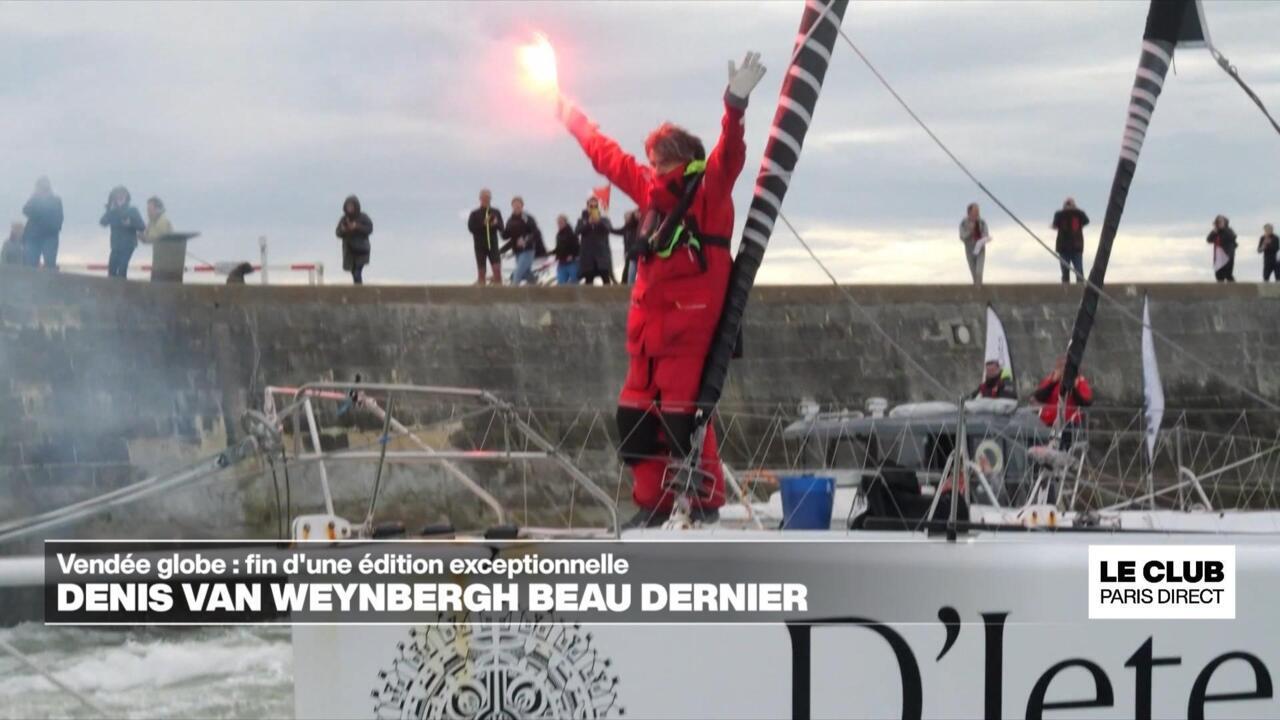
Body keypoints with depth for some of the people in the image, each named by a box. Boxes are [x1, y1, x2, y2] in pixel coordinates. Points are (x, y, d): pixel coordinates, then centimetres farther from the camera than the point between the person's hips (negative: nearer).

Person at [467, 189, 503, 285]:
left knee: (497, 269, -12)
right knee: (481, 271, 1)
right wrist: (483, 224, -22)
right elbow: (471, 228, -9)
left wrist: (496, 224, -18)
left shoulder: (496, 213, 9)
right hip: (480, 245, -1)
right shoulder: (474, 214, 2)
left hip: (493, 245, 1)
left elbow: (501, 227, 4)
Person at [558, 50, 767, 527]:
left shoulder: (709, 193, -5)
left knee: (682, 414, -11)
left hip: (691, 330, -7)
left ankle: (706, 501, 0)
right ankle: (653, 502, 17)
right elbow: (607, 155, 26)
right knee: (634, 415, 7)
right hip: (649, 330, 8)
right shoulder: (651, 191, 13)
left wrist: (735, 107, -40)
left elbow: (728, 156, -24)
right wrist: (573, 120, 38)